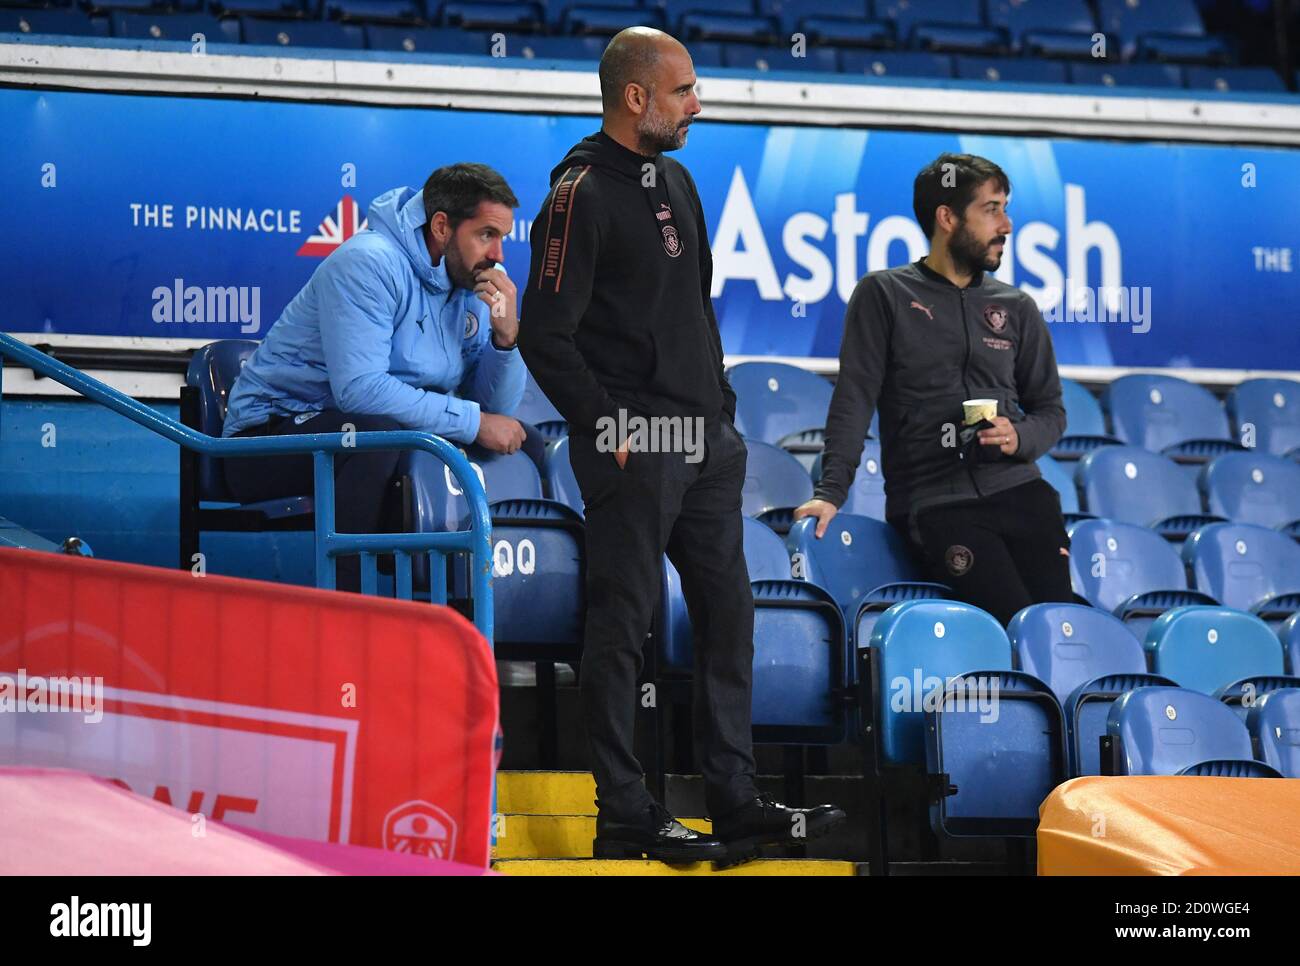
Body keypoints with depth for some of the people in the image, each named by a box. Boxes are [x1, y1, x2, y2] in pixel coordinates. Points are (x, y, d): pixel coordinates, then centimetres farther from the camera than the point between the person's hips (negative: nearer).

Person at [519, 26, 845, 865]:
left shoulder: (676, 182, 16)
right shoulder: (582, 194, -11)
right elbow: (546, 336, -15)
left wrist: (722, 407, 16)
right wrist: (609, 427, -14)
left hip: (708, 445, 9)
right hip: (636, 450, -9)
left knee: (728, 614, 9)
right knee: (622, 625, -3)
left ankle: (736, 801, 15)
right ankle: (625, 817, 2)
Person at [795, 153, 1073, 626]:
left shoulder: (1017, 308, 17)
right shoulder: (884, 295, 7)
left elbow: (1050, 410, 21)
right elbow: (854, 400, 0)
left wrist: (1020, 438, -2)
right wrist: (831, 492, -10)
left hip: (1017, 487, 4)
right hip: (934, 502, -4)